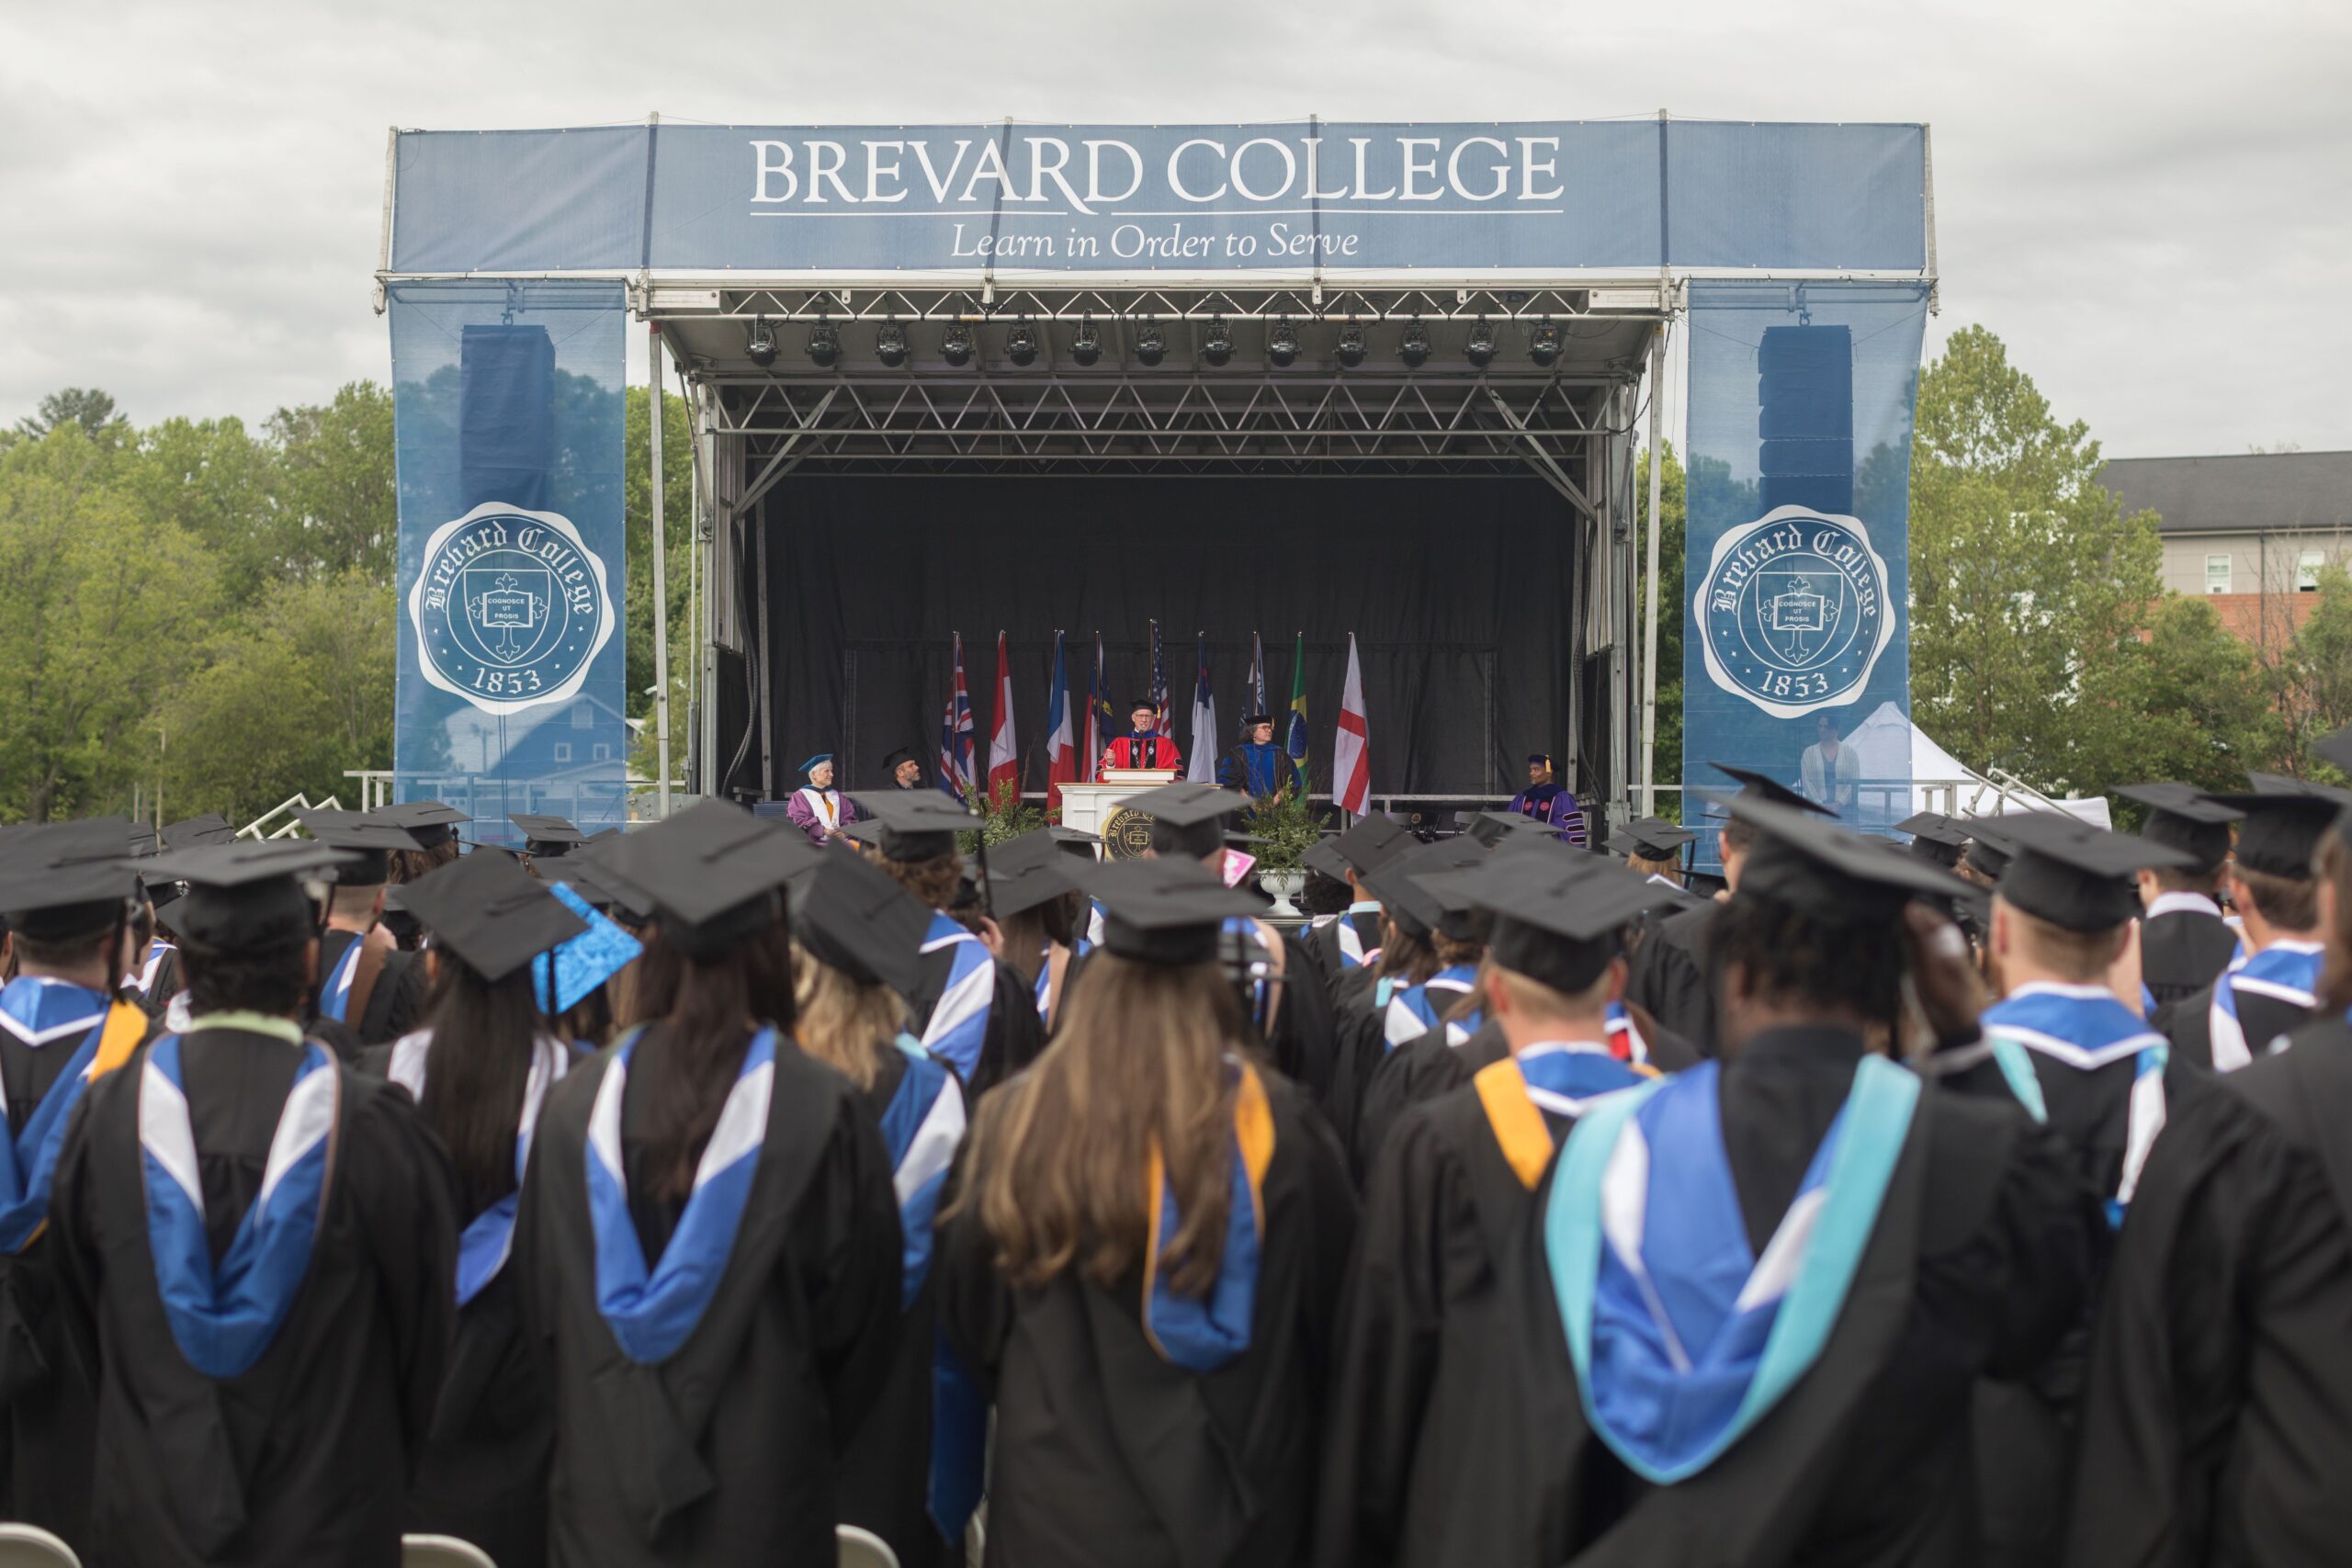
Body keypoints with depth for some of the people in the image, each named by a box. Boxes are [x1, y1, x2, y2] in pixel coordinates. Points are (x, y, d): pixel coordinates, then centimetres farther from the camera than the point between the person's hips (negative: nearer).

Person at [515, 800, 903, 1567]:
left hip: (603, 1493, 3)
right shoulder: (819, 1109, -15)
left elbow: (539, 1301, 5)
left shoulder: (578, 1100, -6)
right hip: (761, 1495, -3)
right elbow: (854, 1312, -6)